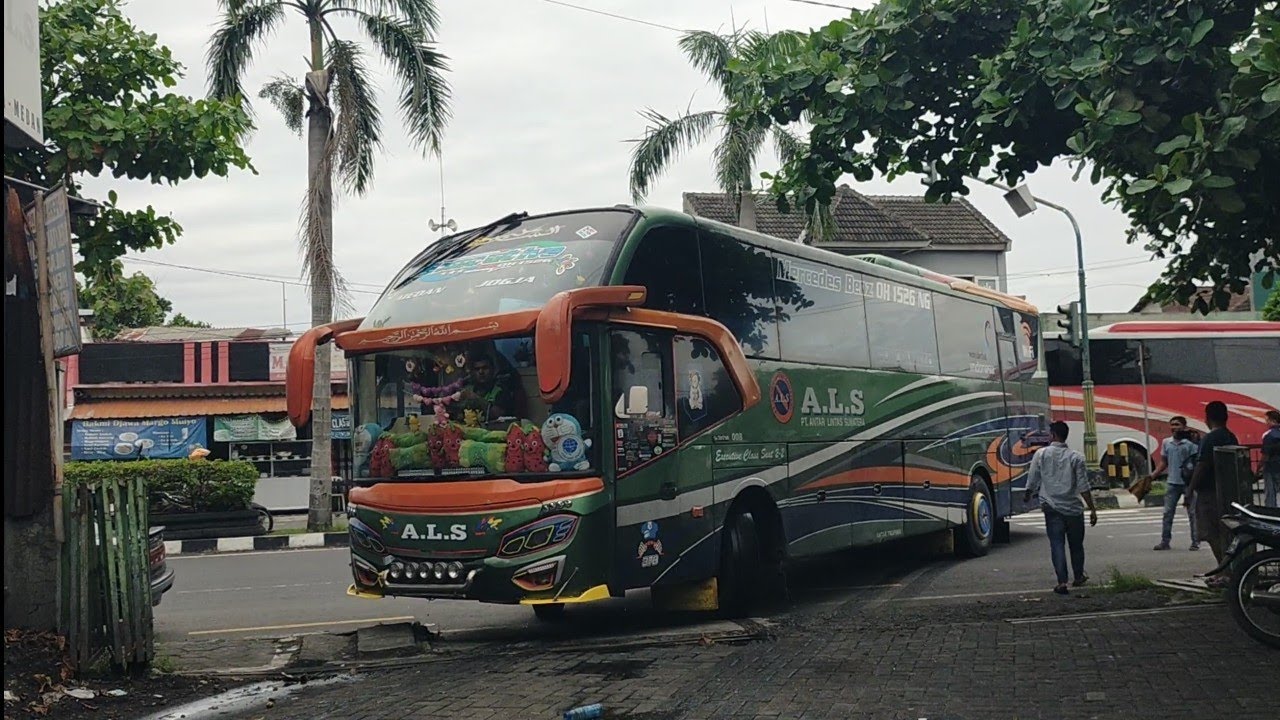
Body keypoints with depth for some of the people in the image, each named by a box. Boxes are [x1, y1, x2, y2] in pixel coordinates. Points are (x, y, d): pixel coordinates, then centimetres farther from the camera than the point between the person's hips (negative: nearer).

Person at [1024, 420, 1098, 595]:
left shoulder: (1041, 454, -4)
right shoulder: (1075, 457, -4)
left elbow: (1032, 481, 2)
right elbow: (1083, 487, -6)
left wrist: (1027, 496, 23)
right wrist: (1092, 509, -1)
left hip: (1052, 507, -1)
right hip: (1073, 508, 1)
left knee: (1057, 544, -1)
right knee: (1076, 544, 17)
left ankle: (1062, 582, -12)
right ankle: (1078, 577, 33)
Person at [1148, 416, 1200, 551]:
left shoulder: (1190, 443, -6)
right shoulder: (1166, 442, 8)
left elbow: (1197, 462, -9)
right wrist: (1152, 475, 4)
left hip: (1188, 482, -4)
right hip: (1172, 482, 4)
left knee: (1193, 513, 3)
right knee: (1168, 513, 5)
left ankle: (1195, 541, 9)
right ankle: (1165, 541, 8)